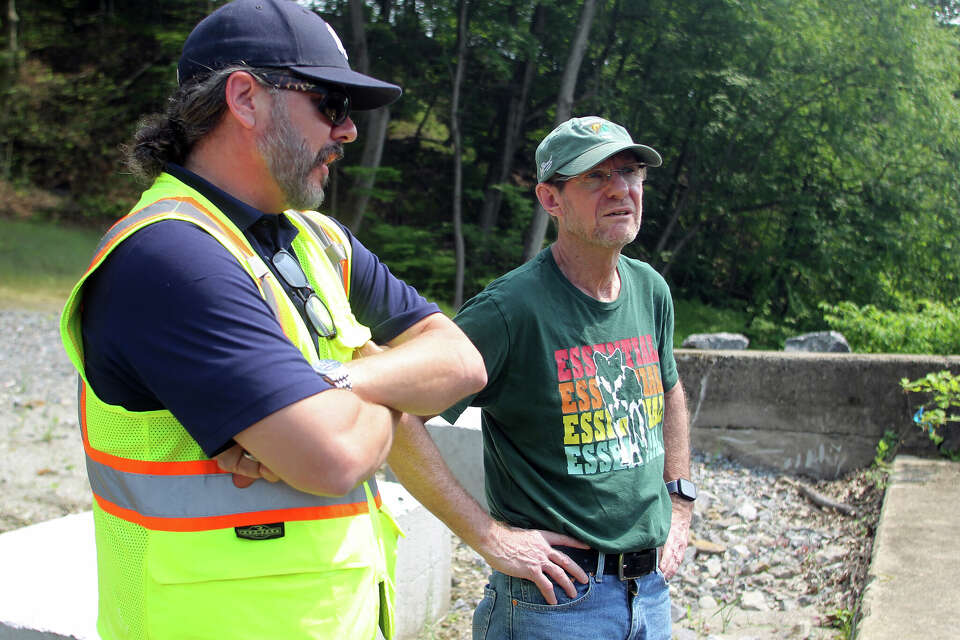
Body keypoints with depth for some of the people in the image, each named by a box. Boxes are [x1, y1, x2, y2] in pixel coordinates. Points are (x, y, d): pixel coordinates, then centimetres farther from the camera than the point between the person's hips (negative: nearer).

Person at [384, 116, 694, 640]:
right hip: (557, 598, -6)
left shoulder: (650, 290, 4)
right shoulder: (512, 308, -19)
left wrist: (679, 500, 14)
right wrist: (489, 536, -21)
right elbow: (396, 416, -23)